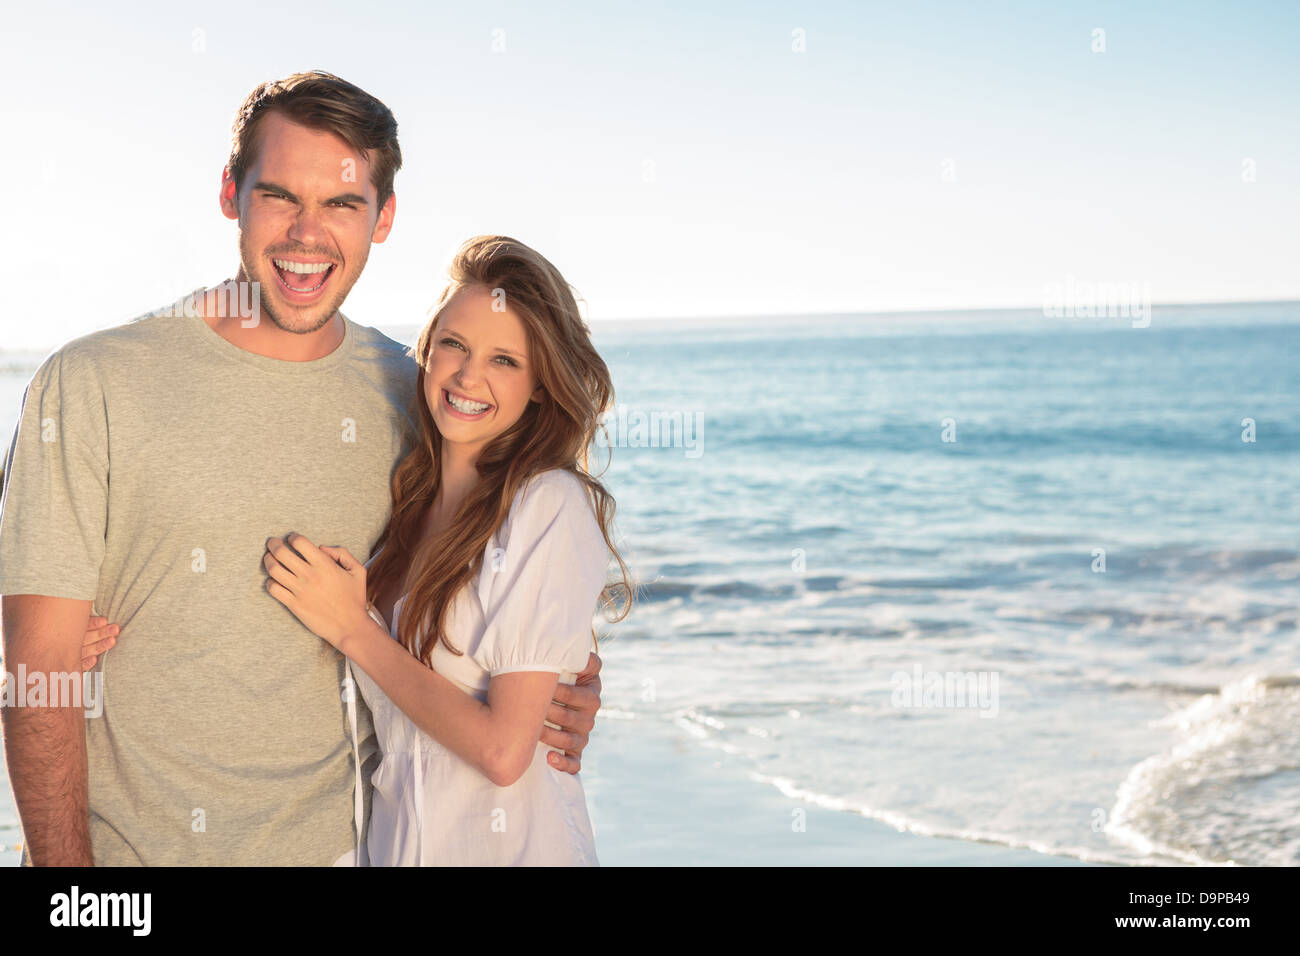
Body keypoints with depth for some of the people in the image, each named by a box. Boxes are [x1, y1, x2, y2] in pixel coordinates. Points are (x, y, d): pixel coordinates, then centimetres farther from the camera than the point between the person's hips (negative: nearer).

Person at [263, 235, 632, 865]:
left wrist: (352, 630, -15)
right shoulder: (405, 498, 2)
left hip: (510, 844, -6)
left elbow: (504, 749, -22)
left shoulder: (550, 507, -17)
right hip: (394, 838, 6)